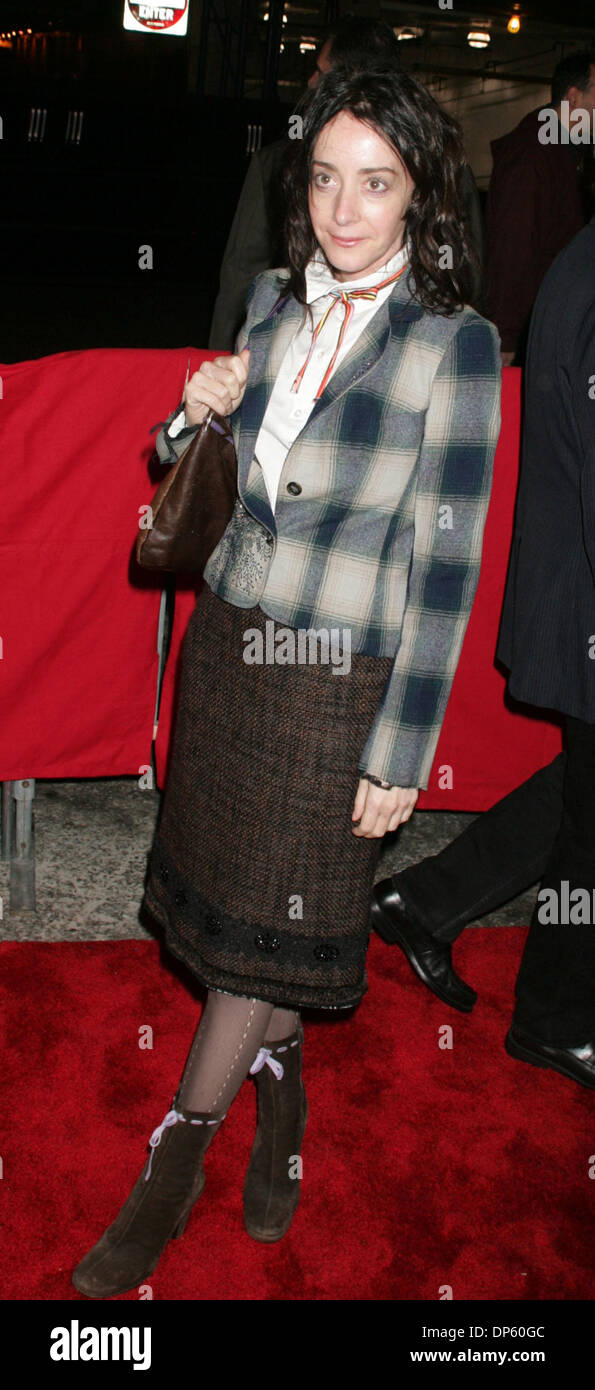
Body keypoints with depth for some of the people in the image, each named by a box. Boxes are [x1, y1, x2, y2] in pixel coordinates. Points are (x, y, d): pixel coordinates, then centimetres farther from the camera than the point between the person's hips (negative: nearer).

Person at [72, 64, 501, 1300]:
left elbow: (446, 560, -12)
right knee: (222, 898, 14)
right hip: (228, 640, 5)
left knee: (269, 928, 6)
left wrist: (400, 754, -13)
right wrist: (203, 413, -4)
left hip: (338, 680, -5)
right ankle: (281, 1084, 42)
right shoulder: (273, 301, 5)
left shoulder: (454, 342, -11)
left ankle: (176, 1163, 27)